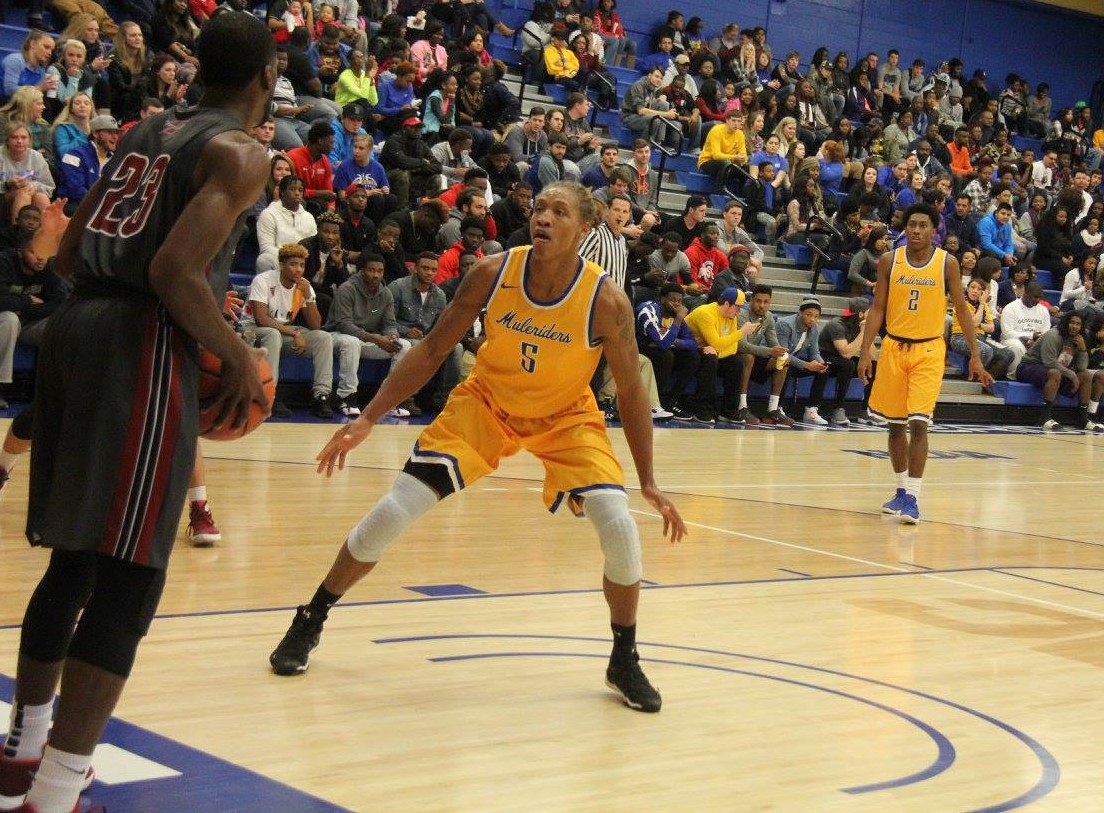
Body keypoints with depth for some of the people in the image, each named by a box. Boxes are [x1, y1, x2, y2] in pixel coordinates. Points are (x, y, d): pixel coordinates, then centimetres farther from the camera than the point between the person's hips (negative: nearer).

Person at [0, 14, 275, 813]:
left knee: (77, 557, 20)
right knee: (128, 576, -7)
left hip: (76, 325, 9)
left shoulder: (148, 130, 19)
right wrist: (238, 357, -6)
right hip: (142, 343, -9)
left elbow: (71, 252, 20)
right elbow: (175, 272, -17)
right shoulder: (240, 151, -5)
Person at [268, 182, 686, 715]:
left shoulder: (606, 301, -25)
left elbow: (630, 393, -13)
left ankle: (624, 660, 6)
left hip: (566, 416, -1)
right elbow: (432, 350, -10)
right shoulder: (492, 274, -22)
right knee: (392, 513, -10)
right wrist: (367, 419, -13)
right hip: (487, 402, 1)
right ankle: (308, 624, 12)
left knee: (618, 526, -19)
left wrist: (648, 483, -12)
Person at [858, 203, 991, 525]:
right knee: (895, 424, 10)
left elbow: (961, 309, 3)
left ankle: (912, 497, -11)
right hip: (894, 347, 2)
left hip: (929, 350, -2)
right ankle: (902, 490, 26)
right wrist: (866, 351, -5)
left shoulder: (947, 263, -3)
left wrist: (975, 356, 0)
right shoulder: (889, 260, 0)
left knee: (918, 423, -14)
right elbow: (877, 308, 4)